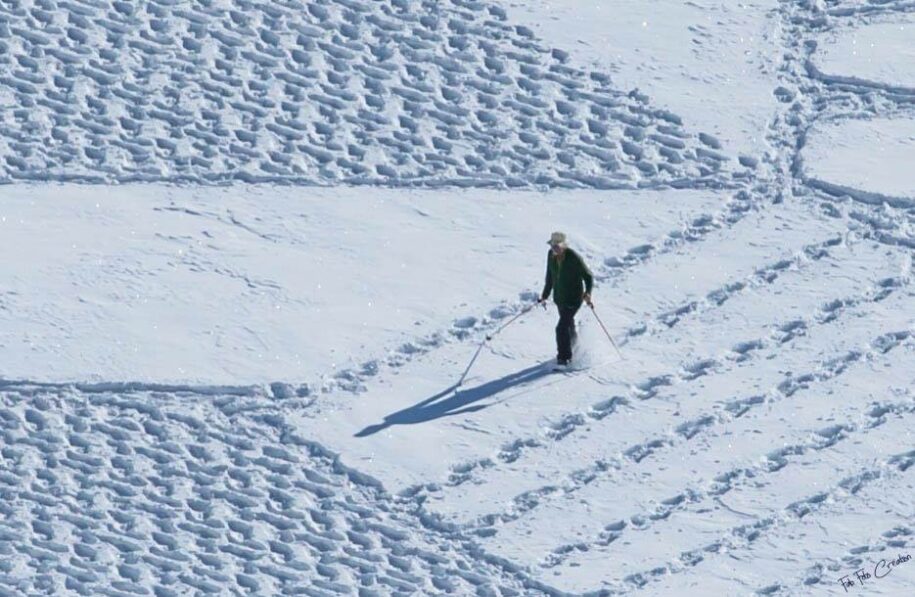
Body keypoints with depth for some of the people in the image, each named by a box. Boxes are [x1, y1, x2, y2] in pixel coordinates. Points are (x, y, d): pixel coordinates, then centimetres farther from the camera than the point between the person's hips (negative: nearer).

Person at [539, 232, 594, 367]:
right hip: (559, 298, 7)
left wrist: (587, 293, -28)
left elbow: (588, 277, -13)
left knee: (562, 328, -15)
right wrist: (545, 294, 14)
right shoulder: (551, 255, -5)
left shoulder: (574, 258, -23)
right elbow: (550, 276, 10)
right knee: (569, 325, 24)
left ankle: (564, 357, -5)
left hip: (573, 298, -7)